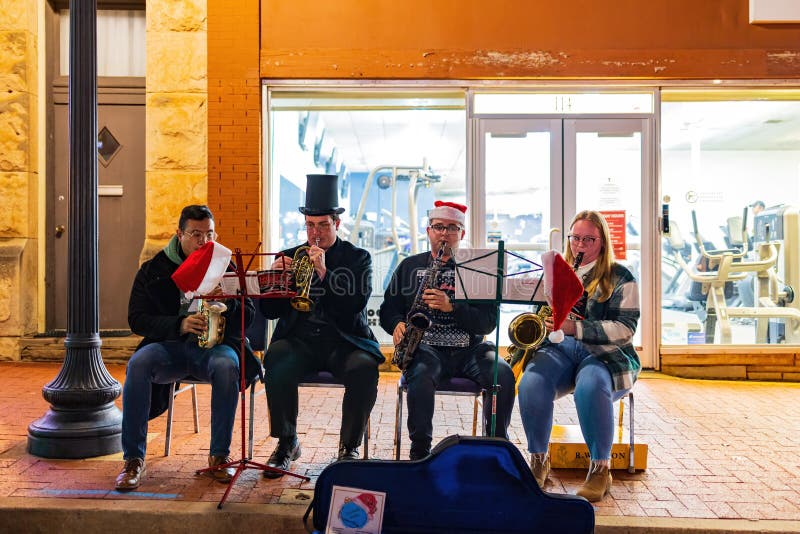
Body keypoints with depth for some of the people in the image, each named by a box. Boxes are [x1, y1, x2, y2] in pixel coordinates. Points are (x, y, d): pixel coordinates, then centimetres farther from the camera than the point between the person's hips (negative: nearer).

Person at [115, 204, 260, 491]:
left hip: (214, 344, -1)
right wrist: (179, 325, -16)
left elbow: (248, 315, 5)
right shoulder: (153, 269, 8)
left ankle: (219, 456, -19)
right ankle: (133, 460, -19)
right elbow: (137, 319, 0)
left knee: (227, 366, -34)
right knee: (138, 364, -30)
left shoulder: (226, 267, 10)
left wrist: (227, 302, -18)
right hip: (169, 344, 1)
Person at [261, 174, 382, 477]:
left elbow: (355, 306, -8)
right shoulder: (290, 257, 14)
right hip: (298, 338, 2)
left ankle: (349, 447, -6)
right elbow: (270, 312, 9)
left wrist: (324, 273, -17)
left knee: (365, 369, -31)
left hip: (344, 341, -1)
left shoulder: (358, 258, 8)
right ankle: (287, 443, -5)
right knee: (277, 365, -30)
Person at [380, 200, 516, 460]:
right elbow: (388, 309, 14)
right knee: (420, 375, -34)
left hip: (469, 350, 1)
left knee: (503, 374, -26)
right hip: (425, 348, -1)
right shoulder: (409, 266, 15)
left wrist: (451, 307, -16)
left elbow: (488, 322, -1)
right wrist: (397, 324, -9)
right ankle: (420, 451, -14)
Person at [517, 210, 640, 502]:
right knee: (531, 383, -31)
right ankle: (539, 459, -10)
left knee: (590, 387, -37)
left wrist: (576, 328, -20)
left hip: (604, 354, -2)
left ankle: (600, 467, -15)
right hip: (558, 348, 3)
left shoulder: (619, 277, 5)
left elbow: (625, 328, -7)